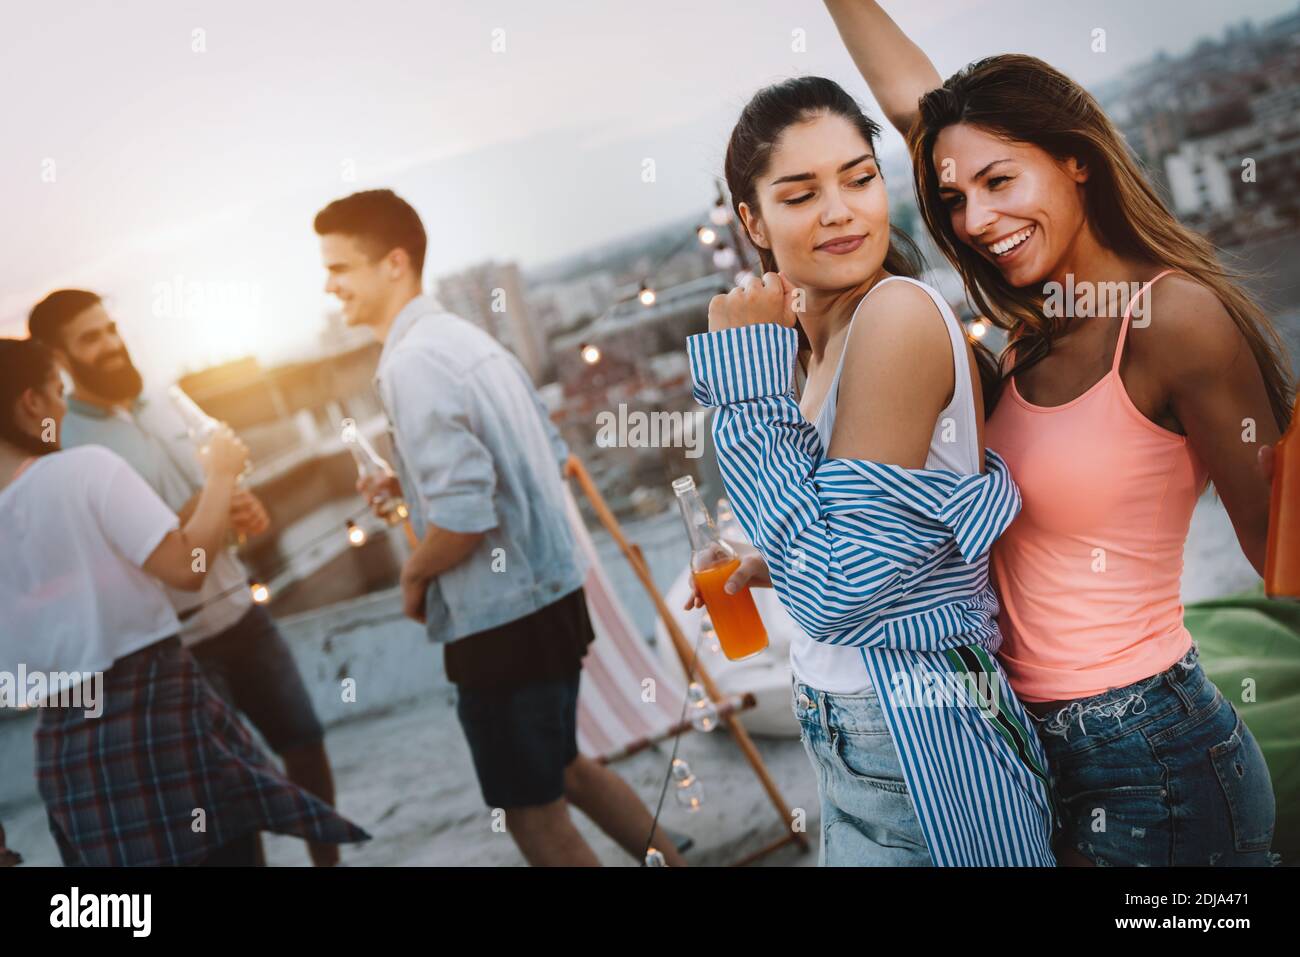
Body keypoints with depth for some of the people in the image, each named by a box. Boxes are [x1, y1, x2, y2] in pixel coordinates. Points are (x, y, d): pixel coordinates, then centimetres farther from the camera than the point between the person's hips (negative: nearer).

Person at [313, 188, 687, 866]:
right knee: (563, 767, 27)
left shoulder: (412, 362, -19)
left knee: (534, 813, 8)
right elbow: (550, 455, 17)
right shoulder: (469, 338, 9)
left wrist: (414, 576, -7)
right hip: (550, 594, 9)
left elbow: (463, 519, -27)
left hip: (502, 622, -9)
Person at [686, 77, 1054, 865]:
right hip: (853, 738, 9)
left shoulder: (900, 313, -20)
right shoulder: (827, 338, 6)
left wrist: (751, 376, -21)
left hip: (914, 750, -9)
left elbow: (836, 591, -24)